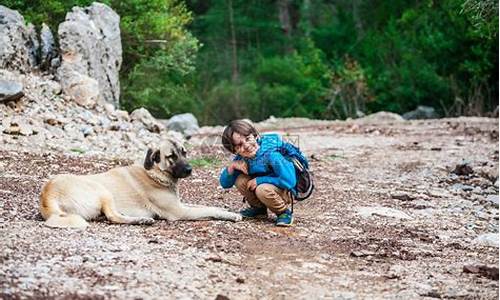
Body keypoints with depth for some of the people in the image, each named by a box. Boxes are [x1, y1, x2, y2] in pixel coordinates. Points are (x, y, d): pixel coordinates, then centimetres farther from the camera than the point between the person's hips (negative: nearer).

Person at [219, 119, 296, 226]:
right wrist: (232, 166, -20)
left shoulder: (271, 154, -28)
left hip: (285, 192, -7)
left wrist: (259, 180, -27)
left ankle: (284, 212, -8)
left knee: (262, 189, -34)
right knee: (240, 180, -14)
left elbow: (289, 181, -33)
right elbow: (225, 184, 1)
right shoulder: (241, 158, -9)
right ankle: (259, 208, 8)